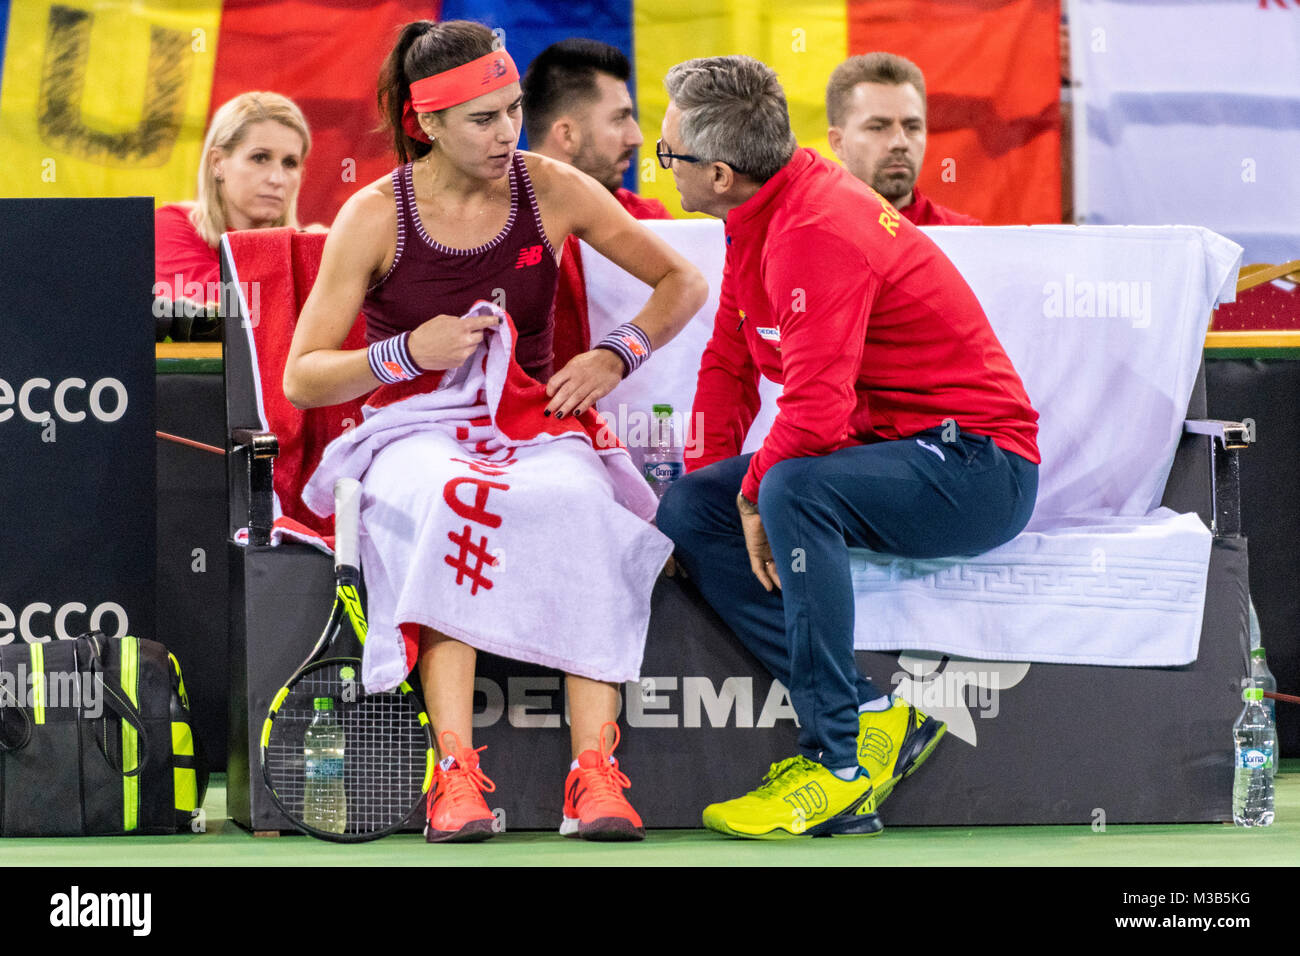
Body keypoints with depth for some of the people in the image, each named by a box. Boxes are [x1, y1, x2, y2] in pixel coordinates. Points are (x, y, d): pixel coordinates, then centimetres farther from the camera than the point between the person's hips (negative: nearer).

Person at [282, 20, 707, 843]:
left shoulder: (550, 191, 2)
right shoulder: (376, 217, -4)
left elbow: (683, 282, 11)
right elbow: (301, 381, -1)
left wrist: (616, 355, -7)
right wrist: (406, 355, -17)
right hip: (415, 430, -2)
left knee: (579, 500, -35)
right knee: (448, 504, -39)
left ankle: (595, 774, -39)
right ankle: (457, 774, -43)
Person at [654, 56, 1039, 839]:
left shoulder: (819, 231, -24)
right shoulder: (759, 217, 7)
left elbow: (816, 413, -30)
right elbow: (730, 364, 17)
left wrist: (756, 491, -13)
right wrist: (704, 479, 4)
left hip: (978, 467, -10)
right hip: (884, 449, 10)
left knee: (792, 490, -35)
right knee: (687, 512, -2)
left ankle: (841, 764, -26)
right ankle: (870, 717, -11)